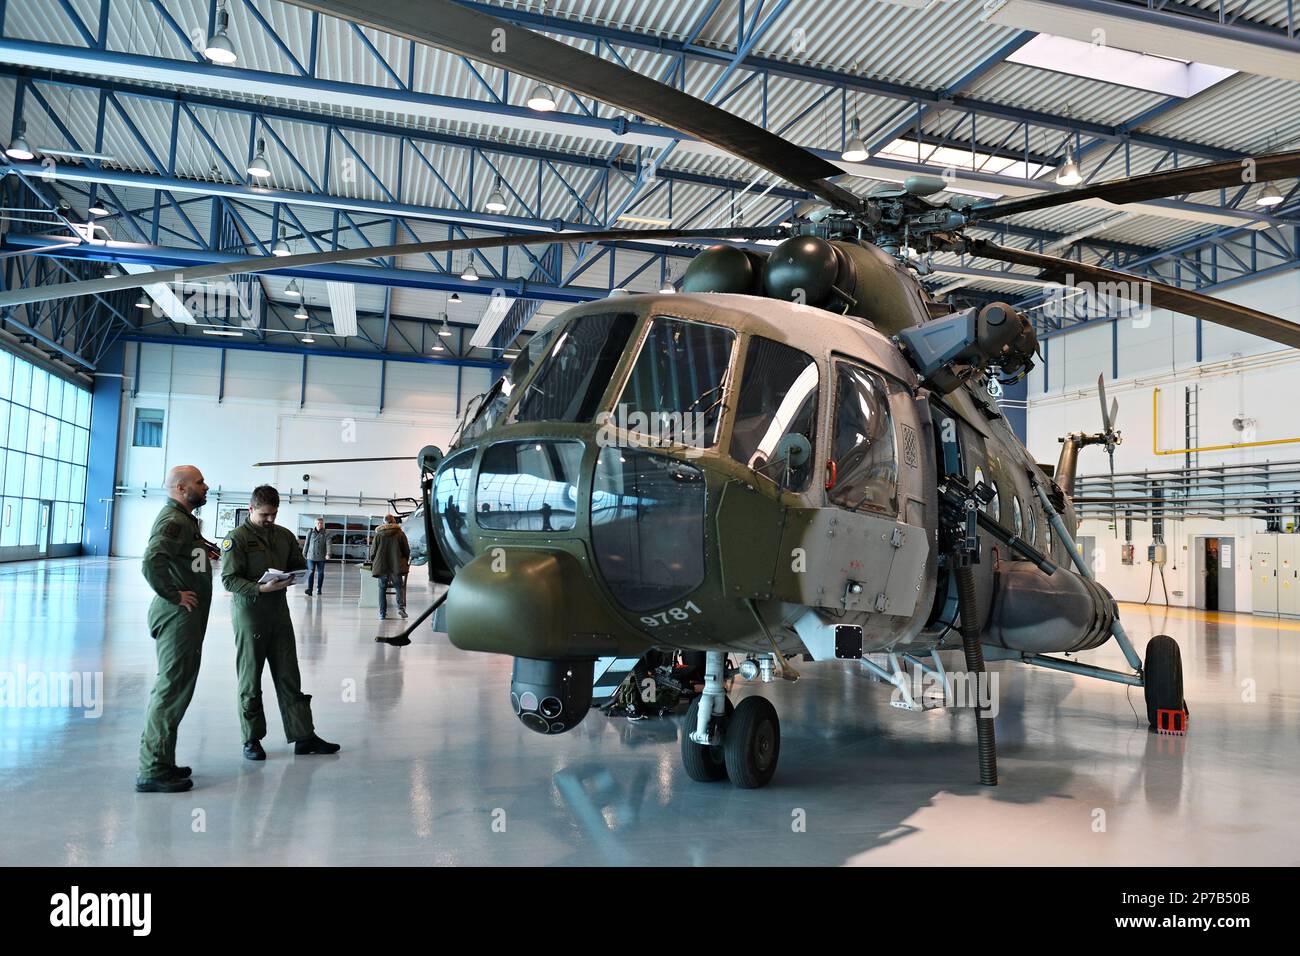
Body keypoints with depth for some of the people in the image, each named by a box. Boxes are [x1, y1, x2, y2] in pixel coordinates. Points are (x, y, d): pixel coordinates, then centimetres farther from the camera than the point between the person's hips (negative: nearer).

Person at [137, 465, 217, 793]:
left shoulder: (185, 518, 16)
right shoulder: (173, 521, -17)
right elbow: (151, 563, -32)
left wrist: (205, 548, 18)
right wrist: (174, 595, -23)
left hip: (186, 617, 11)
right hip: (178, 616, -11)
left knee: (171, 689, 17)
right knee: (172, 690, -7)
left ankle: (158, 762, 27)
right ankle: (153, 771, -1)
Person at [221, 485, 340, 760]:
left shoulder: (285, 536, 10)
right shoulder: (237, 538, -6)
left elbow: (300, 565, 17)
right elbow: (229, 579, -11)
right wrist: (261, 588, -25)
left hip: (279, 611, 5)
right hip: (248, 612, -4)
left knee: (289, 678, 6)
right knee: (250, 679, 5)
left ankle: (304, 736, 10)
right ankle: (252, 739, 18)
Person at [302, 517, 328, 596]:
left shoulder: (326, 534, 0)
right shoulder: (310, 532, 4)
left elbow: (328, 544, -11)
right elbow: (306, 543, 10)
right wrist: (304, 553, 12)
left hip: (321, 557, 0)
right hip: (311, 556, 0)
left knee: (320, 573, 8)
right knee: (311, 572, -10)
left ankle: (319, 589, 19)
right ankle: (309, 589, -15)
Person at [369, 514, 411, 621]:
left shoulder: (378, 534, 2)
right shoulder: (400, 534, 2)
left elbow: (372, 552, 4)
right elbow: (407, 550, 4)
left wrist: (373, 564, 18)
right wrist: (405, 562, 19)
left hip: (381, 567, 1)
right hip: (396, 566, 0)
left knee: (382, 589, 8)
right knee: (399, 587, 9)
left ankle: (382, 613, 5)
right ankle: (401, 606, -11)